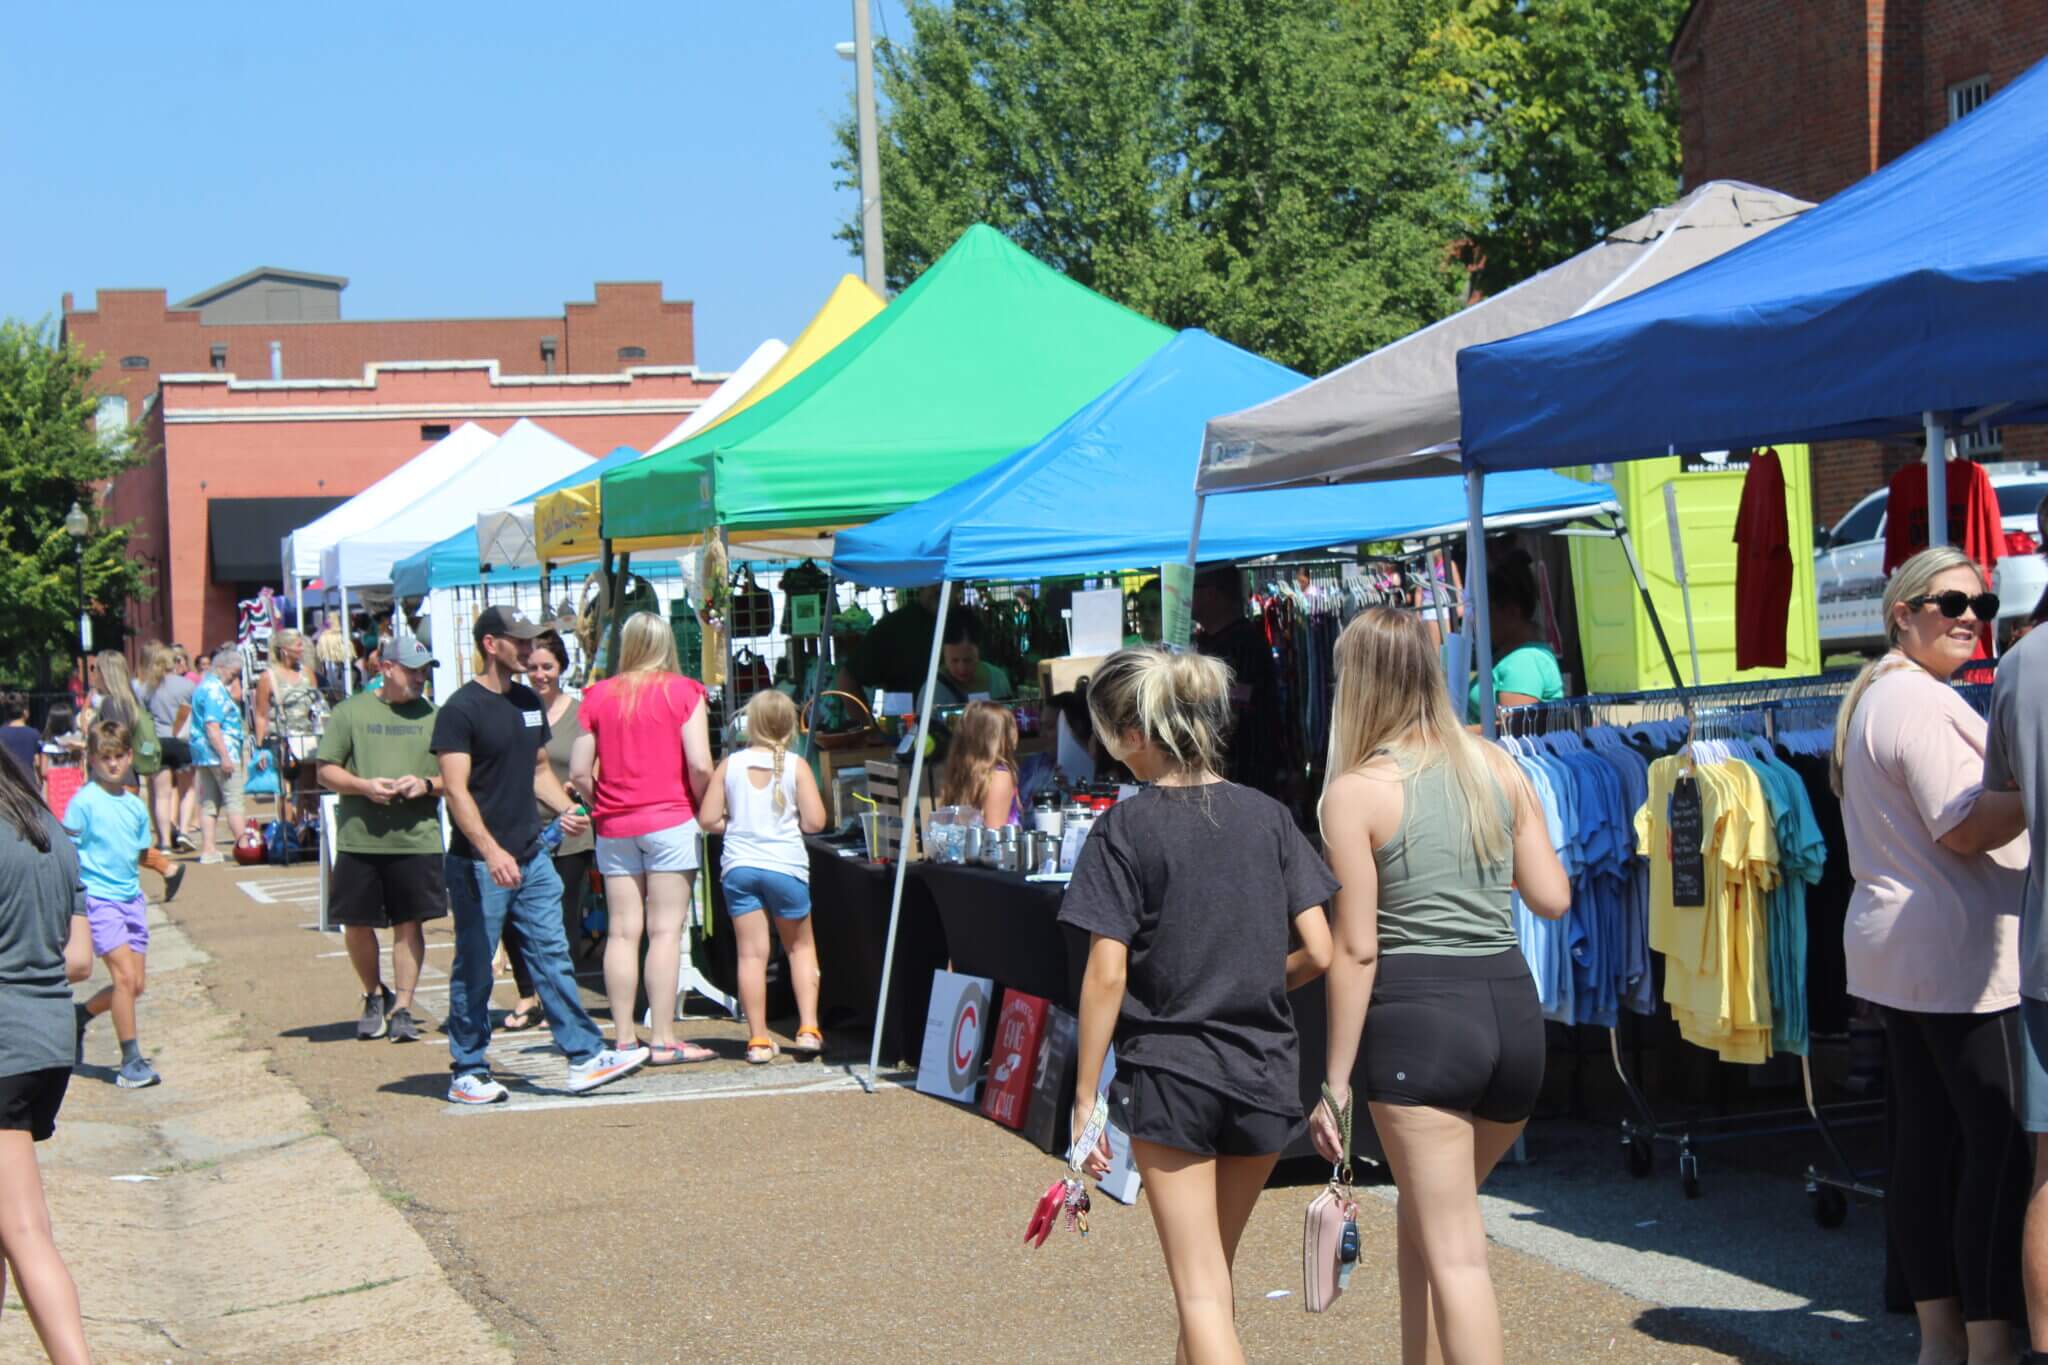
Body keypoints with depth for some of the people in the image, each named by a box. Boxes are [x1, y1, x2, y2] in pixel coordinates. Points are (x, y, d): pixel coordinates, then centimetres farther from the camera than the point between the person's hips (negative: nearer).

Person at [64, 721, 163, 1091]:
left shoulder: (136, 805, 10)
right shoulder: (84, 801, -8)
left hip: (131, 898, 7)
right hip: (98, 898, -7)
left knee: (135, 985, 6)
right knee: (125, 976, -16)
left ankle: (80, 1016, 32)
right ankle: (131, 1062, -9)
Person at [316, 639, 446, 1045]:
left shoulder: (434, 716, 9)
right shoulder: (350, 712, 5)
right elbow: (325, 769, 4)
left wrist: (427, 784, -11)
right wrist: (364, 786, -12)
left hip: (417, 839, 0)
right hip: (359, 839, 0)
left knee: (410, 924, 0)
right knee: (357, 924, 5)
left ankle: (402, 1009, 8)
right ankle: (374, 997, 27)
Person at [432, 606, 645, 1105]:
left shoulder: (529, 703, 12)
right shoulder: (461, 709, -11)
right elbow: (456, 789, -18)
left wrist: (565, 808, 2)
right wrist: (491, 852, -27)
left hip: (531, 858, 7)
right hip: (479, 864, -7)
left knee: (552, 957, 5)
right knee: (474, 970, 2)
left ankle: (585, 1057, 5)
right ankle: (468, 1073, 11)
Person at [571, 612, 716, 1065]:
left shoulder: (598, 695, 6)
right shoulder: (682, 692, -2)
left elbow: (580, 772, 3)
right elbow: (700, 765, -11)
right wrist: (702, 806, 5)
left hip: (614, 827, 3)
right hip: (670, 821, -3)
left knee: (621, 931, 6)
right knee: (665, 930, -3)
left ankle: (624, 1037, 8)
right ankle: (664, 1040, -5)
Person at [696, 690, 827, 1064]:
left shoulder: (730, 765, 2)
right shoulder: (796, 767, -3)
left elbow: (707, 820, 0)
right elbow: (815, 822, -8)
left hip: (739, 865, 1)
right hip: (785, 865, -1)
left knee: (752, 953, 2)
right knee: (801, 947, 16)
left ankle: (758, 1040, 3)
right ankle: (808, 1029, 8)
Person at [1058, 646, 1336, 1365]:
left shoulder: (1125, 829, -9)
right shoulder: (1268, 816, 2)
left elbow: (1106, 974, -13)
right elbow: (1320, 951, -1)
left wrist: (1085, 1097, -7)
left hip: (1168, 1073, -4)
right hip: (1264, 1075, 5)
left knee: (1200, 1291, -1)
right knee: (1213, 1270, 22)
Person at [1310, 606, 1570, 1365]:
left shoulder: (1355, 792, -5)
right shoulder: (1498, 768, 9)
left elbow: (1357, 949, -8)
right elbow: (1553, 899, 9)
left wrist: (1335, 1084, -5)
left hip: (1420, 1015, -6)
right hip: (1513, 1006, 6)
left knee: (1455, 1253, -4)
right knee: (1426, 1215, 25)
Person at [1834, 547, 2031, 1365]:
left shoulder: (1872, 698, 19)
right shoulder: (1924, 703, -14)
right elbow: (1965, 829, -19)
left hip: (1894, 949, 10)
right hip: (1960, 951, -10)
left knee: (1926, 1142, 10)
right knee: (2000, 1148, -9)